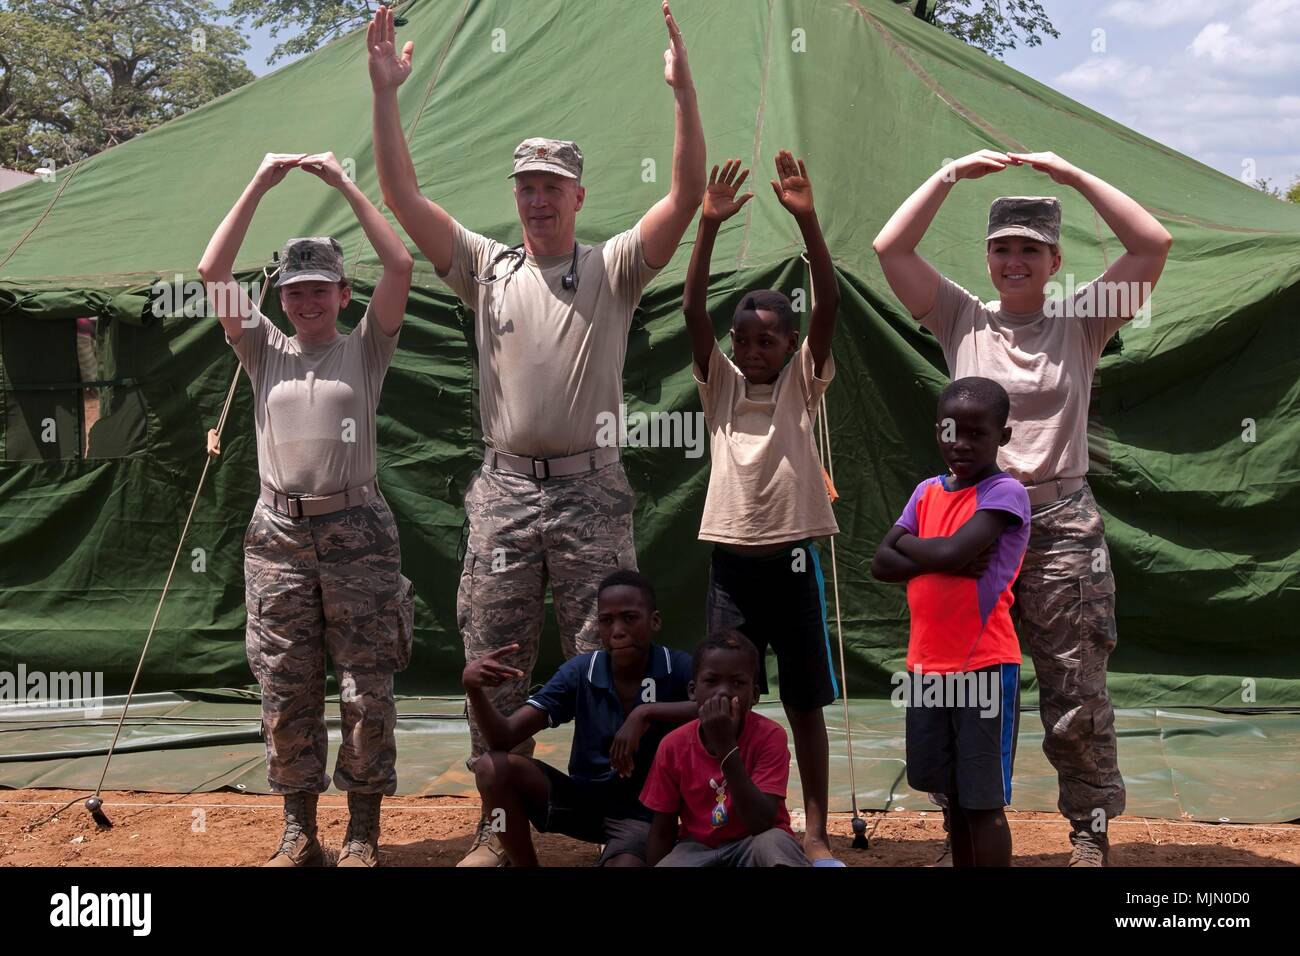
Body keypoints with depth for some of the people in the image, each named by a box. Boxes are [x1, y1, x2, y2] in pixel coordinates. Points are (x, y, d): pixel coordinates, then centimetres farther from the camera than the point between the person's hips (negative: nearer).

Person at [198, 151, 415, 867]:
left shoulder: (365, 350, 6)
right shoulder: (265, 351, 11)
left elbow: (400, 267, -7)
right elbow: (212, 273, 2)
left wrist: (344, 184, -7)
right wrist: (259, 186, -2)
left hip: (355, 533, -2)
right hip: (278, 536, 2)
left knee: (367, 692, -1)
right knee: (285, 695, 5)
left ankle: (363, 835, 9)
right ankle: (298, 835, 15)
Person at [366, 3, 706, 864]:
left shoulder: (614, 268, 2)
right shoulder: (486, 267, 8)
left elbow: (688, 194, -11)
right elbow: (404, 198, 0)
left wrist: (684, 92, -22)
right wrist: (386, 95, -10)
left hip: (591, 487, -2)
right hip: (506, 488, 3)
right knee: (496, 670, 7)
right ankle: (499, 830, 17)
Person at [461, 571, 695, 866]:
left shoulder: (679, 669, -14)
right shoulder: (580, 673, -7)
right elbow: (505, 738, -12)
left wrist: (647, 712, -38)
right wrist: (473, 687, -33)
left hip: (641, 810, -3)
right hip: (582, 798, 3)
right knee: (493, 768, -20)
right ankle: (522, 863, -1)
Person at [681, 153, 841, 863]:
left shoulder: (802, 383, 2)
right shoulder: (720, 384, 6)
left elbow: (828, 304, -11)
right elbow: (693, 309, -6)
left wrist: (806, 219, -22)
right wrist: (708, 225, -17)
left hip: (791, 557, -1)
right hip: (731, 559, 2)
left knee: (805, 704, 5)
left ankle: (816, 835, 14)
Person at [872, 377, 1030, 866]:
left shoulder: (1005, 492, -10)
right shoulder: (927, 491, 10)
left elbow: (950, 551, -23)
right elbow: (881, 563, 3)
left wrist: (908, 543, -3)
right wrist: (944, 559, -13)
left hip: (984, 666, -7)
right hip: (927, 666, 7)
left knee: (984, 801, -3)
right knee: (953, 795, 16)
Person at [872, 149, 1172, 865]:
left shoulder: (1080, 322, 5)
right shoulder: (962, 320, 7)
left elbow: (1153, 245, -6)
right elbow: (891, 248, -1)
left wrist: (1072, 175, -6)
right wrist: (953, 173, -2)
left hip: (1062, 525, -1)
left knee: (1077, 698, 2)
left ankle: (1091, 832, 17)